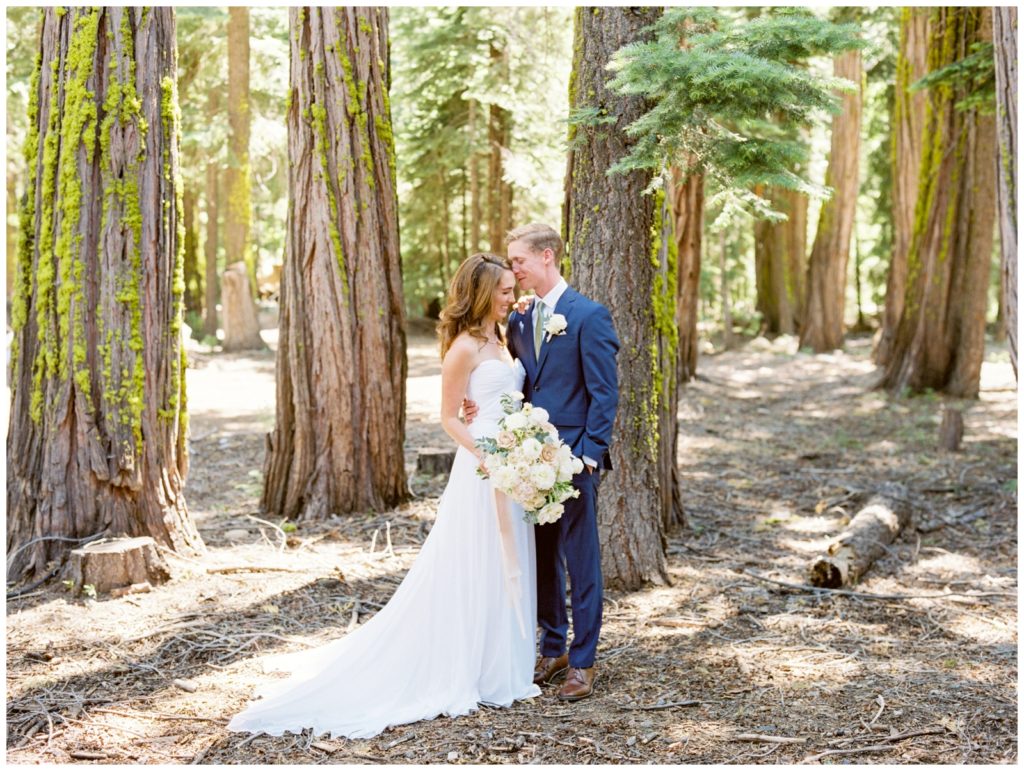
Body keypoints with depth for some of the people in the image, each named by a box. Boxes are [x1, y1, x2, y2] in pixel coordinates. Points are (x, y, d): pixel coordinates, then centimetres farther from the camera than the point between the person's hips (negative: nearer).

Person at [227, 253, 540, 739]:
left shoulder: (498, 341, 13)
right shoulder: (464, 347, -13)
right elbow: (448, 418, -12)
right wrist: (490, 460, -20)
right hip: (482, 468, -8)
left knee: (506, 567, 14)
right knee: (475, 570, -1)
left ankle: (502, 662, 25)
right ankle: (472, 671, 10)